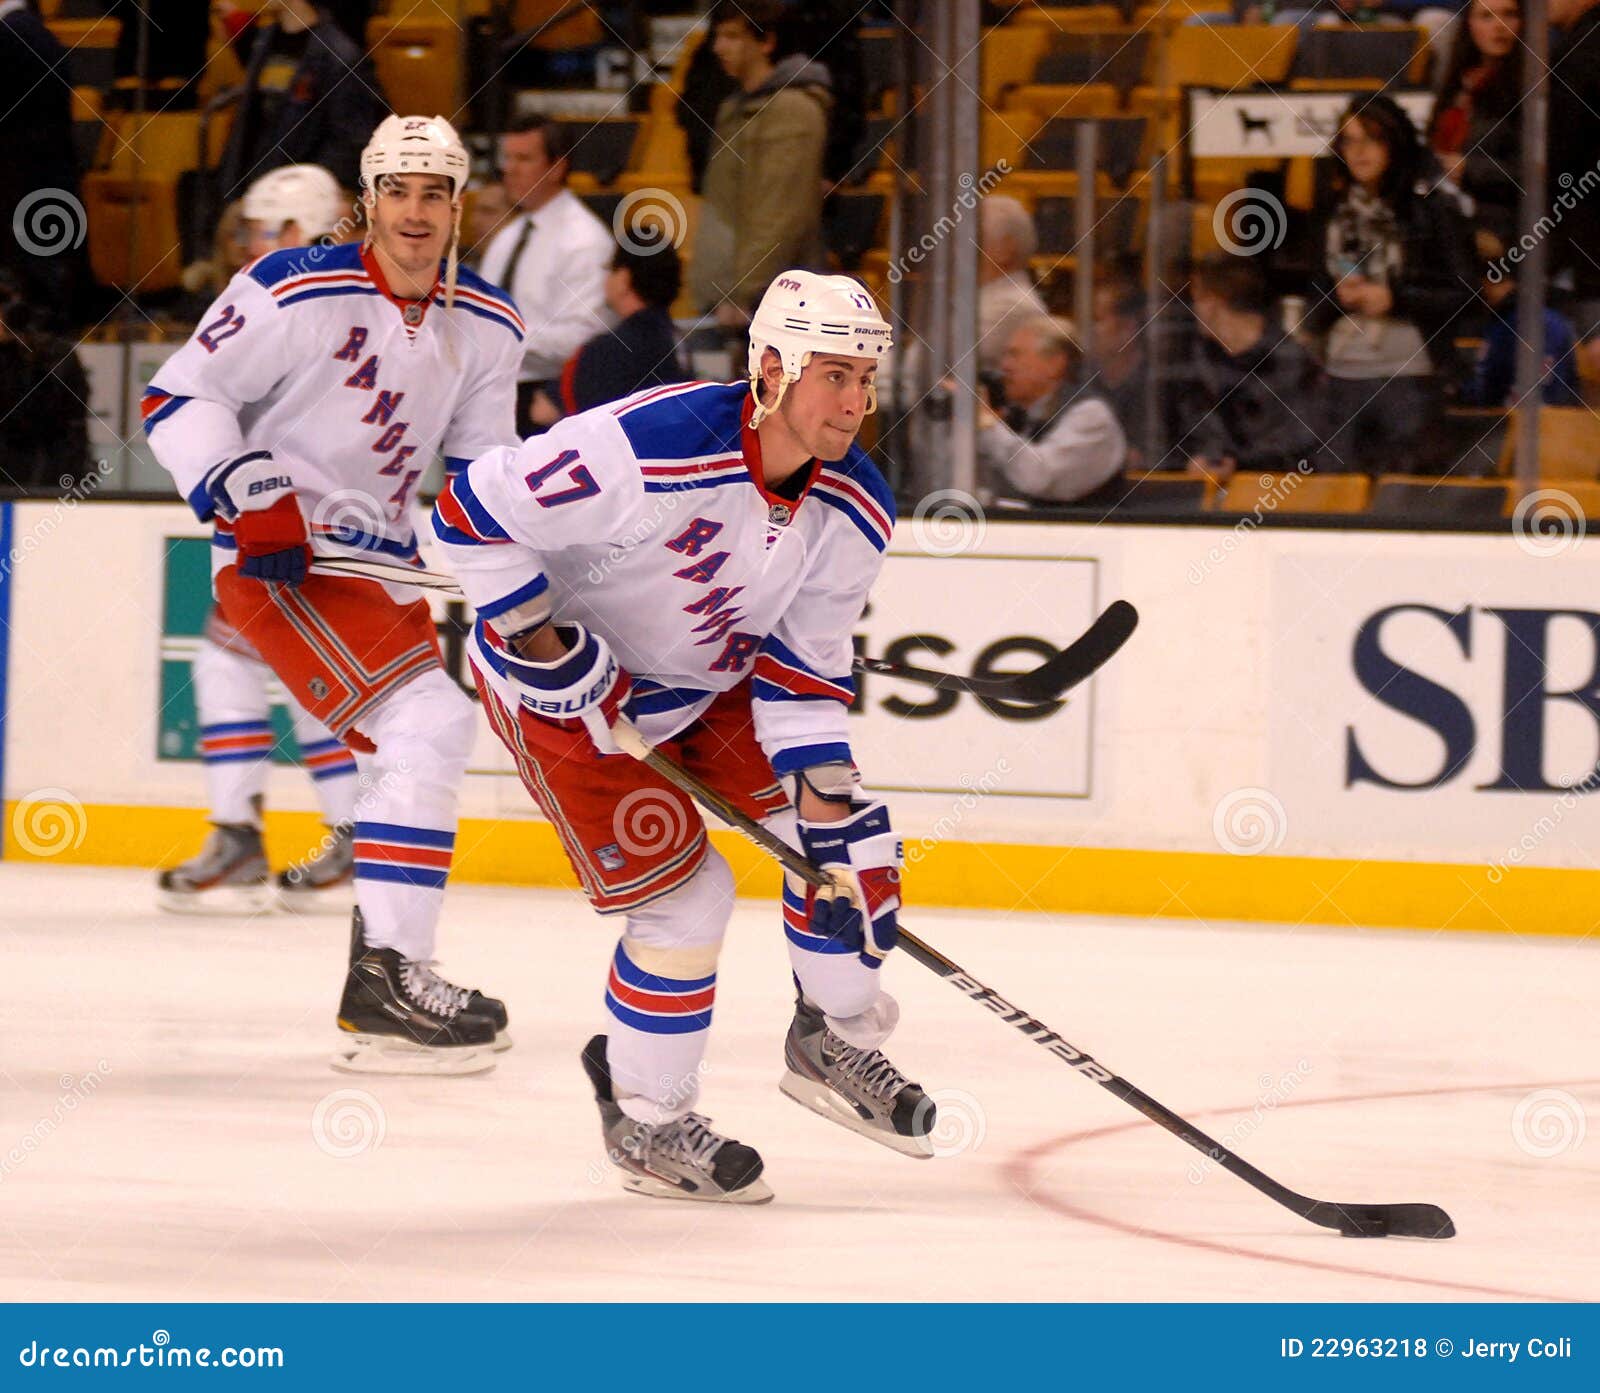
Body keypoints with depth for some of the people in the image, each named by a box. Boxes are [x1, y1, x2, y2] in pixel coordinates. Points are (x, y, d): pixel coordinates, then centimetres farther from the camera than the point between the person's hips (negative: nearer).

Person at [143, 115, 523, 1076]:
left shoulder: (488, 327, 7)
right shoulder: (296, 293, -13)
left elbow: (480, 467, 15)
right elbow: (181, 396, -10)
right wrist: (250, 497, -21)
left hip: (382, 558, 9)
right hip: (280, 557, -9)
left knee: (420, 755, 14)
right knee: (427, 723, -21)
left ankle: (391, 985, 27)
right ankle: (385, 977, -22)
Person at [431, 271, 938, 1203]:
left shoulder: (855, 512, -13)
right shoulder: (653, 450, -36)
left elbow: (804, 664, -5)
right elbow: (475, 509, -29)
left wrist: (830, 802, -14)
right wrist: (538, 640, -27)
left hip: (708, 675, 7)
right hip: (563, 680, -7)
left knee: (850, 836, 1)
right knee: (687, 890, -12)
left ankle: (835, 1040, 25)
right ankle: (644, 1119, 7)